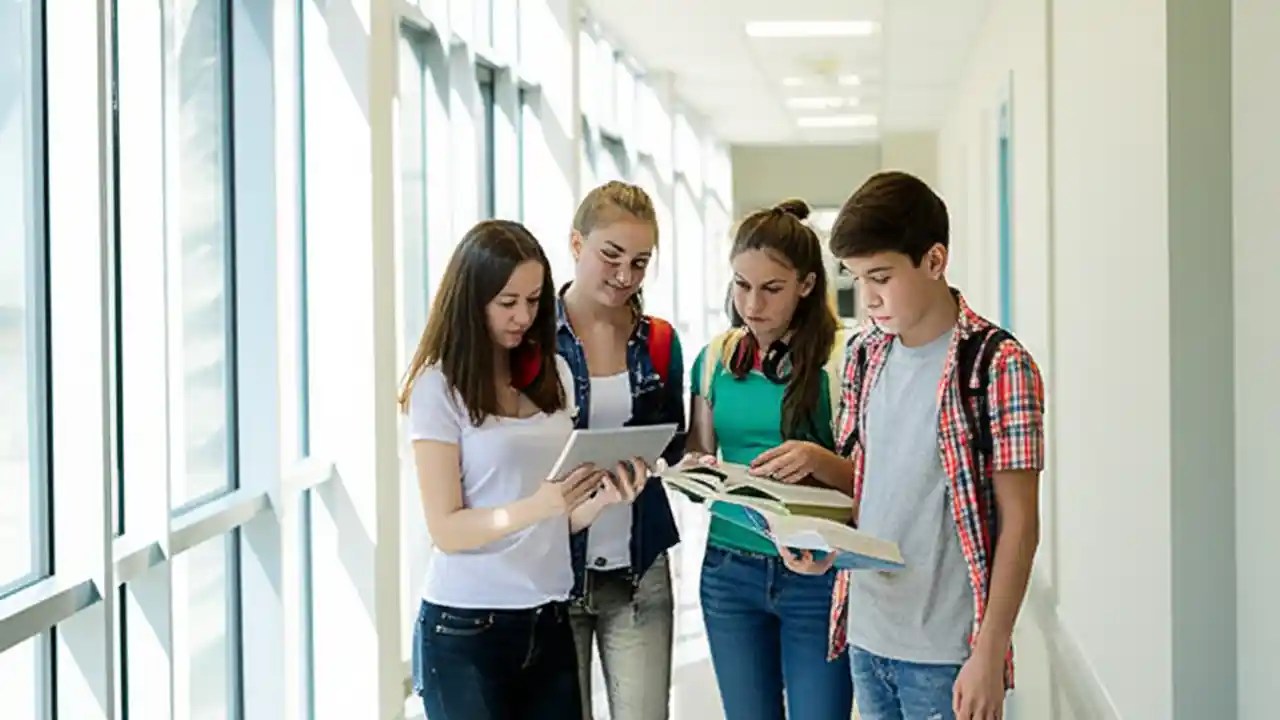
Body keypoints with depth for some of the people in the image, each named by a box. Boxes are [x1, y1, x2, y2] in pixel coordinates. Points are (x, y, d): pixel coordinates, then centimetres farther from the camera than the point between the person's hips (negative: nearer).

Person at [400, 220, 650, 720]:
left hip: (547, 622, 5)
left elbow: (561, 519, 12)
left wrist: (604, 498, -9)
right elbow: (446, 529, -12)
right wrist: (539, 506, -26)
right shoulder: (439, 385, -8)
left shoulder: (554, 375, 7)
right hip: (466, 629, -5)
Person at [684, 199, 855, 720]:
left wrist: (817, 460, -26)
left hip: (818, 575, -4)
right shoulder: (716, 357, 5)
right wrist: (695, 469, -9)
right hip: (730, 570, 4)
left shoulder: (842, 359, -8)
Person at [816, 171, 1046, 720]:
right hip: (866, 634, 6)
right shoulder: (864, 355, 7)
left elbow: (1018, 523, -11)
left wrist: (989, 654, -14)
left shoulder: (997, 365, -11)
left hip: (946, 652, -6)